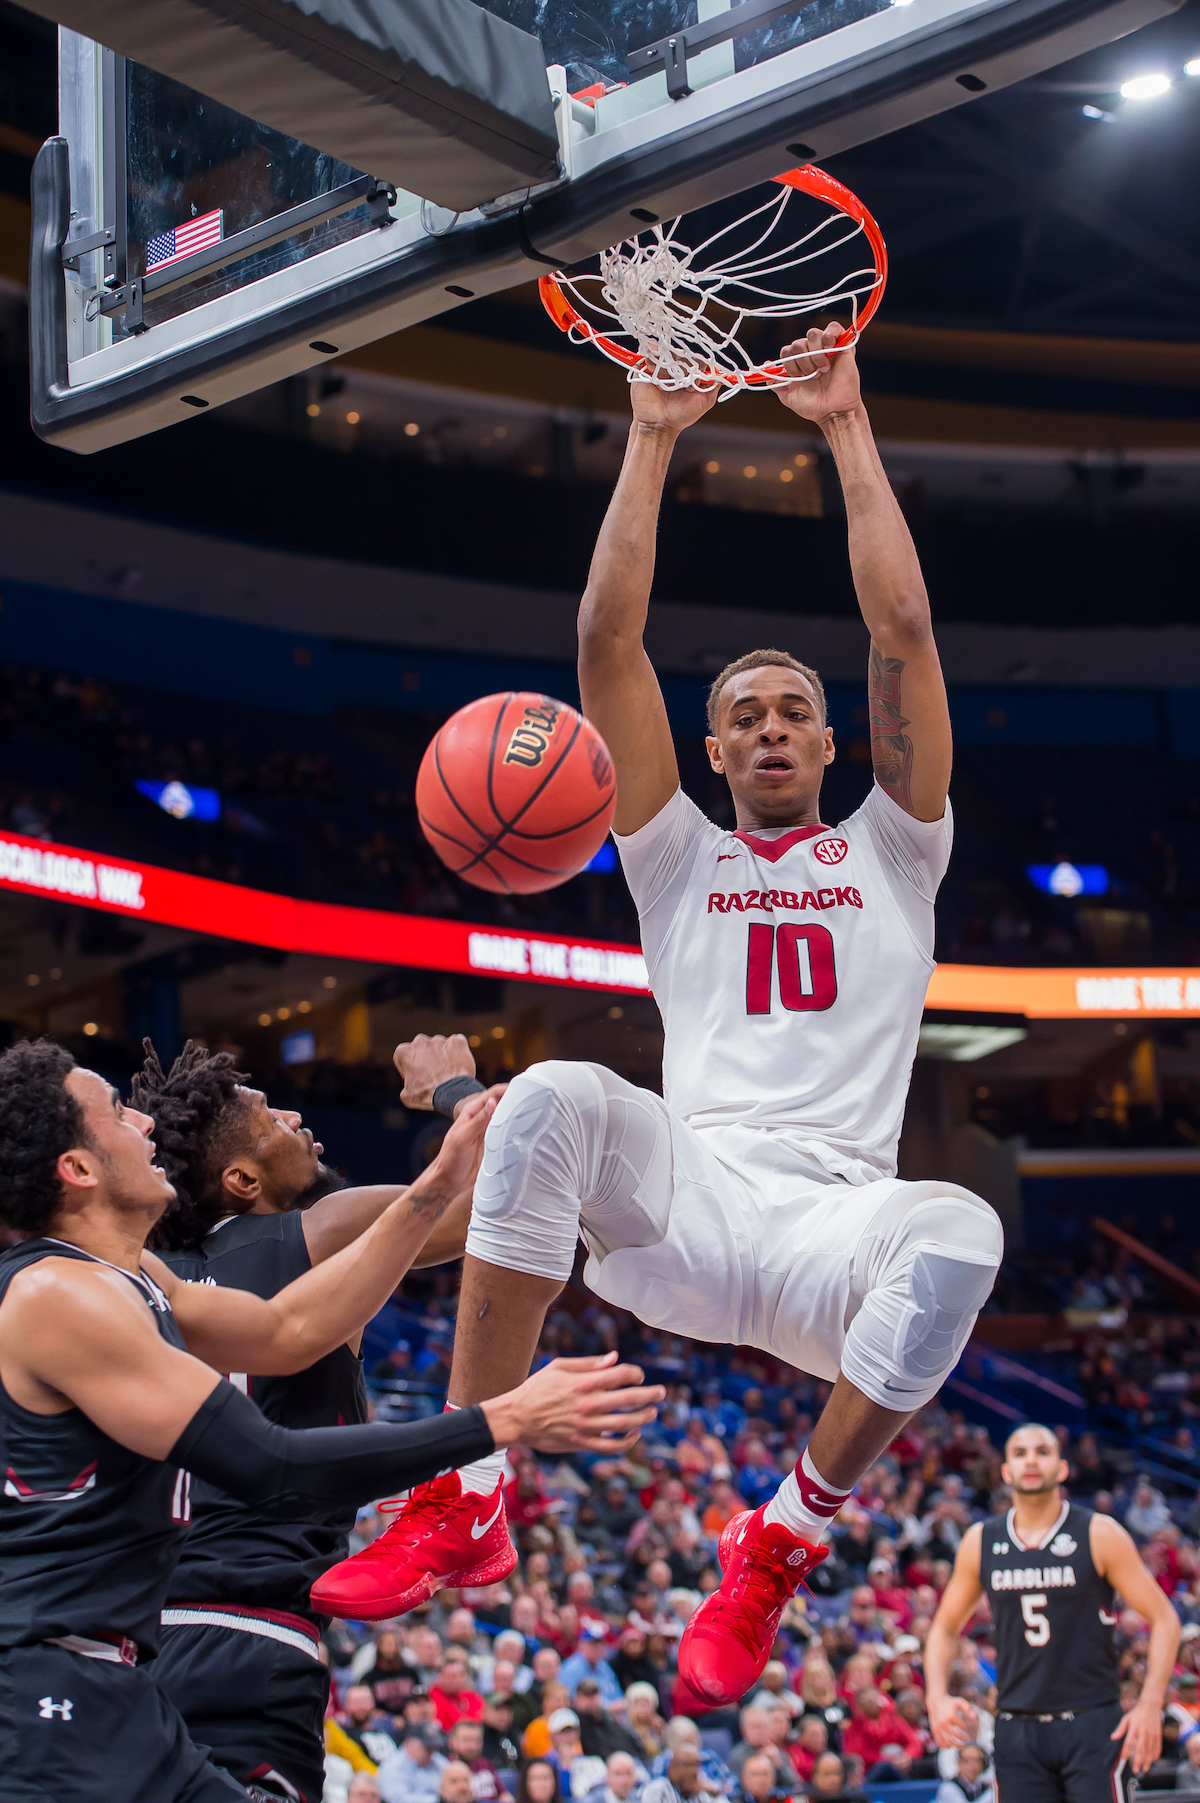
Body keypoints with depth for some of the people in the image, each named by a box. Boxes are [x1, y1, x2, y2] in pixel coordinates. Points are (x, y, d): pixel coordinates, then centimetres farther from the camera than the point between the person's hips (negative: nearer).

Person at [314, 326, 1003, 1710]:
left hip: (830, 1223, 0)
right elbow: (607, 644, 14)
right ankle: (463, 1500, -28)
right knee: (556, 1096, -34)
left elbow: (903, 630, 11)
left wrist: (848, 428, 11)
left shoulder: (888, 854, 21)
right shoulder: (681, 860, 23)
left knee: (958, 1237, -37)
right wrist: (652, 438, 12)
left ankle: (779, 1547, -16)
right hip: (677, 1195, 1)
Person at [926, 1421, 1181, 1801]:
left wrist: (1150, 1703, -13)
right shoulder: (980, 1542, 6)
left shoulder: (1099, 1534, -2)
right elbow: (945, 1627, 17)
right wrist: (937, 1696, -1)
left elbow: (1164, 1619, -1)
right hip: (1017, 1729, 3)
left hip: (1092, 1726, -3)